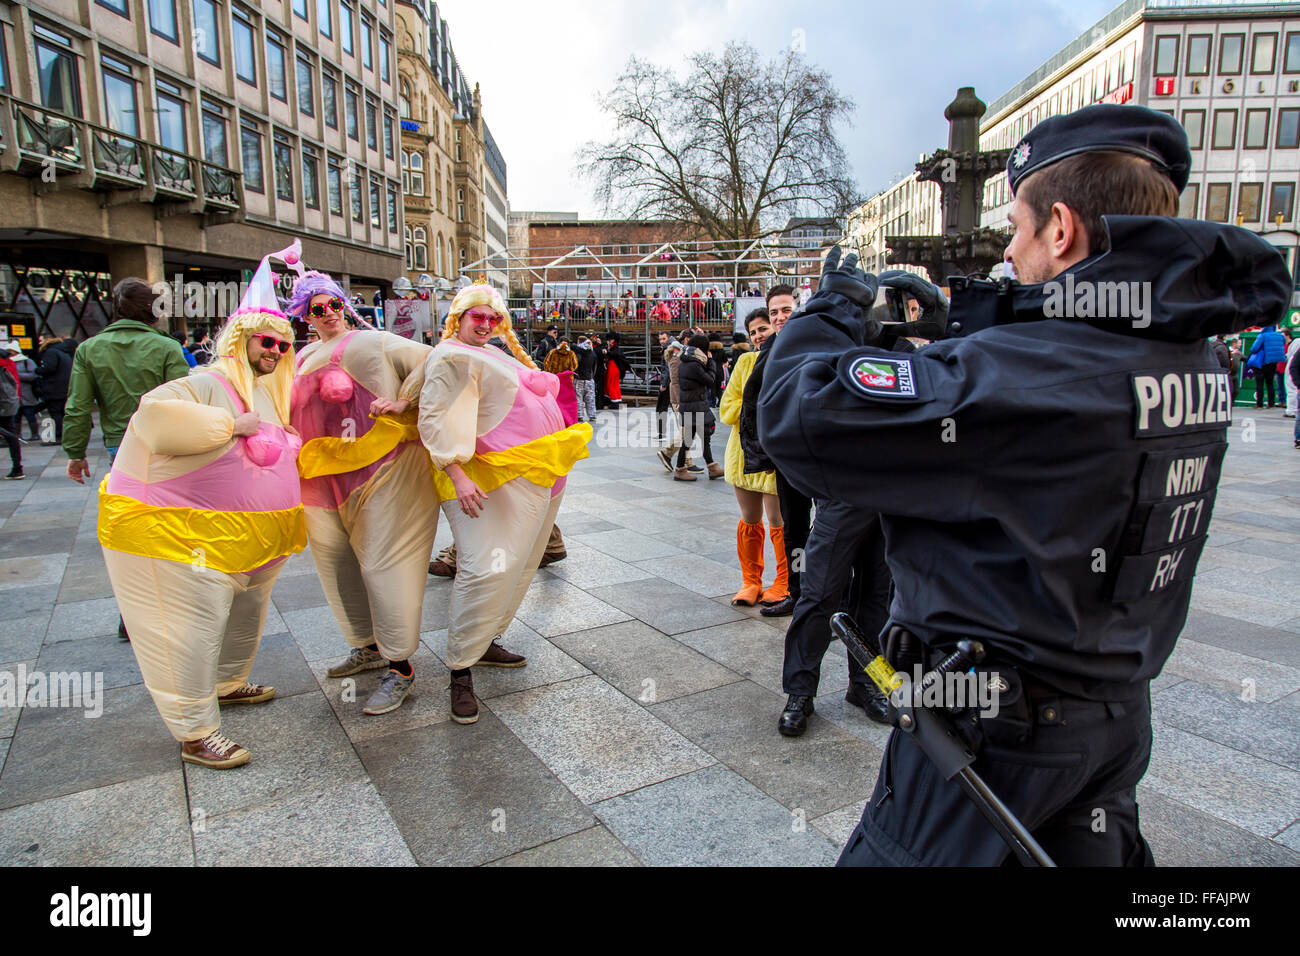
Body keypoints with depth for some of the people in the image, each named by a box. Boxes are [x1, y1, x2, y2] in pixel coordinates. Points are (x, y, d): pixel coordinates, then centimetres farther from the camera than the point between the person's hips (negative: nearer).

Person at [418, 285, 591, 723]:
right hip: (493, 481, -10)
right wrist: (457, 475, -27)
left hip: (533, 479, 10)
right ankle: (460, 671, -7)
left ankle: (486, 642, 27)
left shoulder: (494, 354, 22)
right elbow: (434, 420, -17)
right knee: (487, 569, -17)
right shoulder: (452, 356, -7)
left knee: (517, 566, 13)